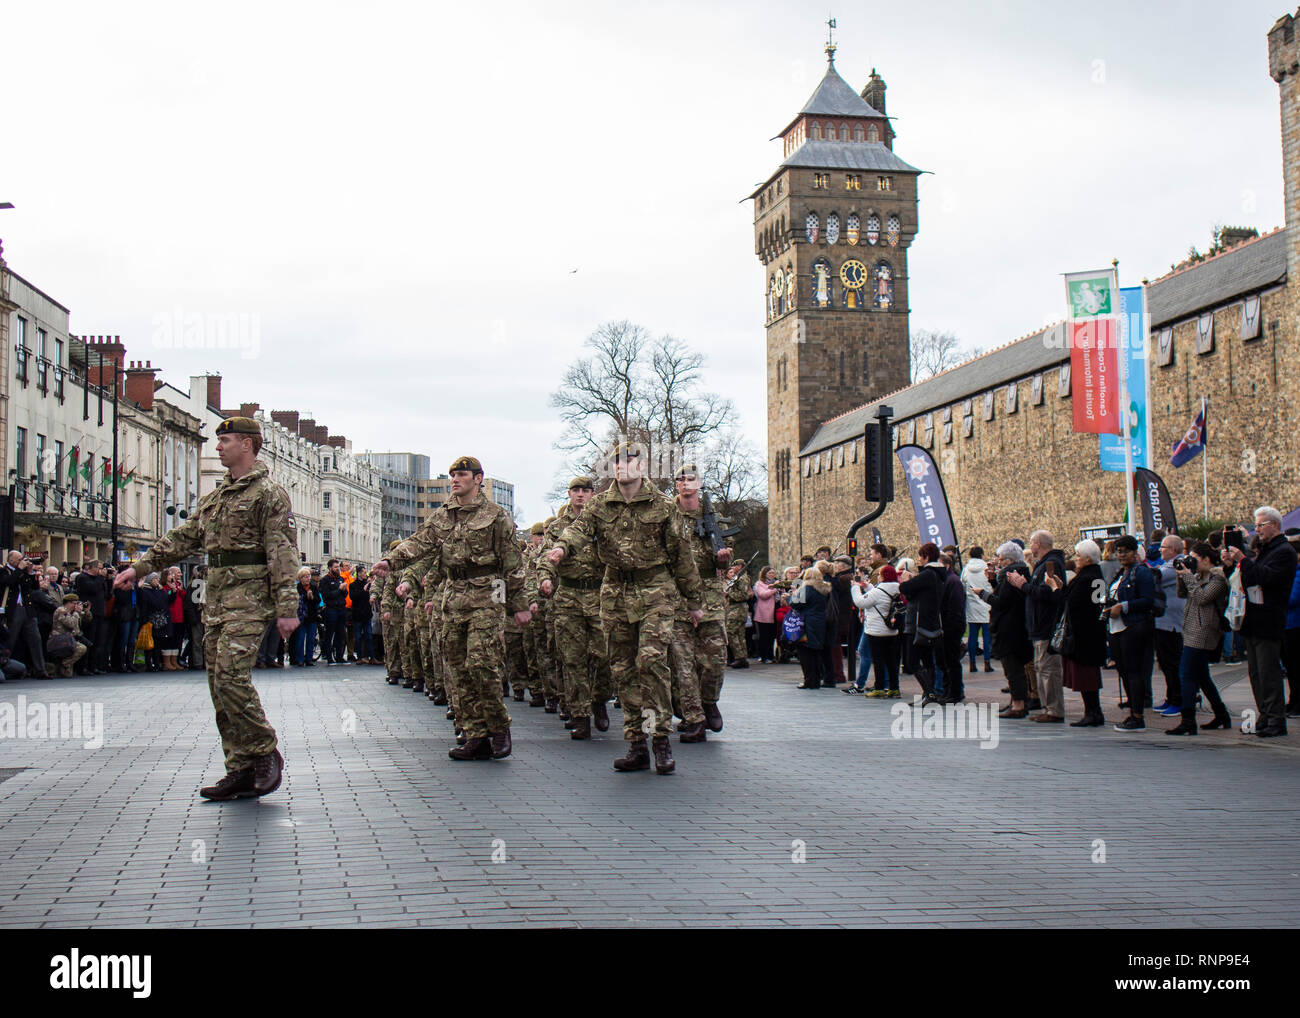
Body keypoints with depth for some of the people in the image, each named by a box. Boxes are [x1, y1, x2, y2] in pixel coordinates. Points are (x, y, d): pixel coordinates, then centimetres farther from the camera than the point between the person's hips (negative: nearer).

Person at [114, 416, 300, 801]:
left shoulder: (269, 493, -5)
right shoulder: (215, 497, 20)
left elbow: (283, 553, -11)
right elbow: (184, 537, 22)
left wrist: (286, 609, -17)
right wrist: (140, 566, 14)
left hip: (249, 595, -8)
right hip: (216, 595, 8)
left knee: (231, 676, -18)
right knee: (219, 682, 5)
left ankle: (266, 752, -1)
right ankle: (242, 771, 9)